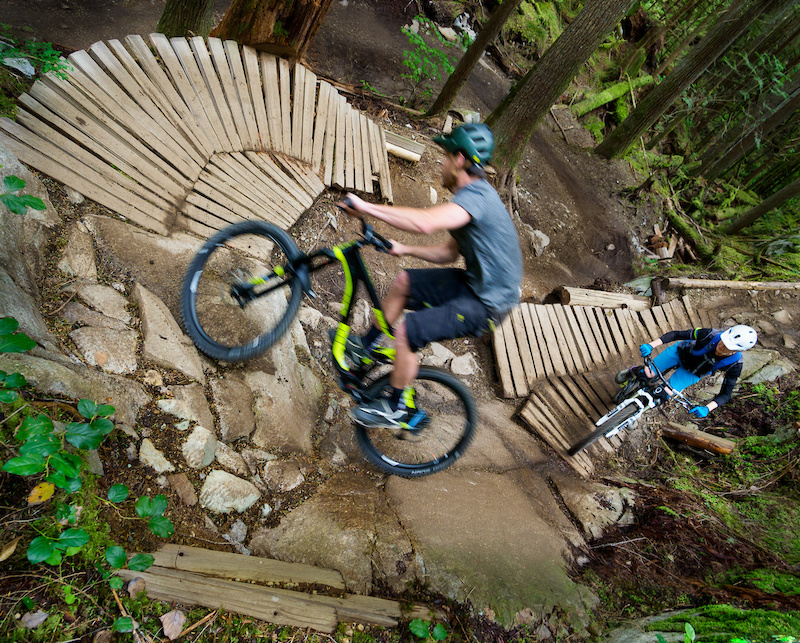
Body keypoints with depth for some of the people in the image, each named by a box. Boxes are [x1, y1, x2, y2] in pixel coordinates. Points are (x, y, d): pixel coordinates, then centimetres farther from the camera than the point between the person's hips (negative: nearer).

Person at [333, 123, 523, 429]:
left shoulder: (476, 196, -24)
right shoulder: (472, 197, 11)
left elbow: (425, 222, -42)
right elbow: (449, 252, 16)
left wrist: (367, 207, -34)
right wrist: (404, 249, 8)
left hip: (486, 303, -10)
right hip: (475, 283, 10)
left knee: (406, 332, -16)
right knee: (404, 282, 13)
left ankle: (399, 409, 6)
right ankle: (366, 346, 28)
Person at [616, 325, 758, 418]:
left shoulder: (734, 365, -30)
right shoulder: (711, 335, -35)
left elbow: (725, 394, -22)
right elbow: (676, 334, -28)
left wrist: (707, 408, -40)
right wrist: (651, 345, -41)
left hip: (692, 373, 1)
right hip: (681, 352, 0)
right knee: (647, 373, -11)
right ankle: (632, 372, 26)